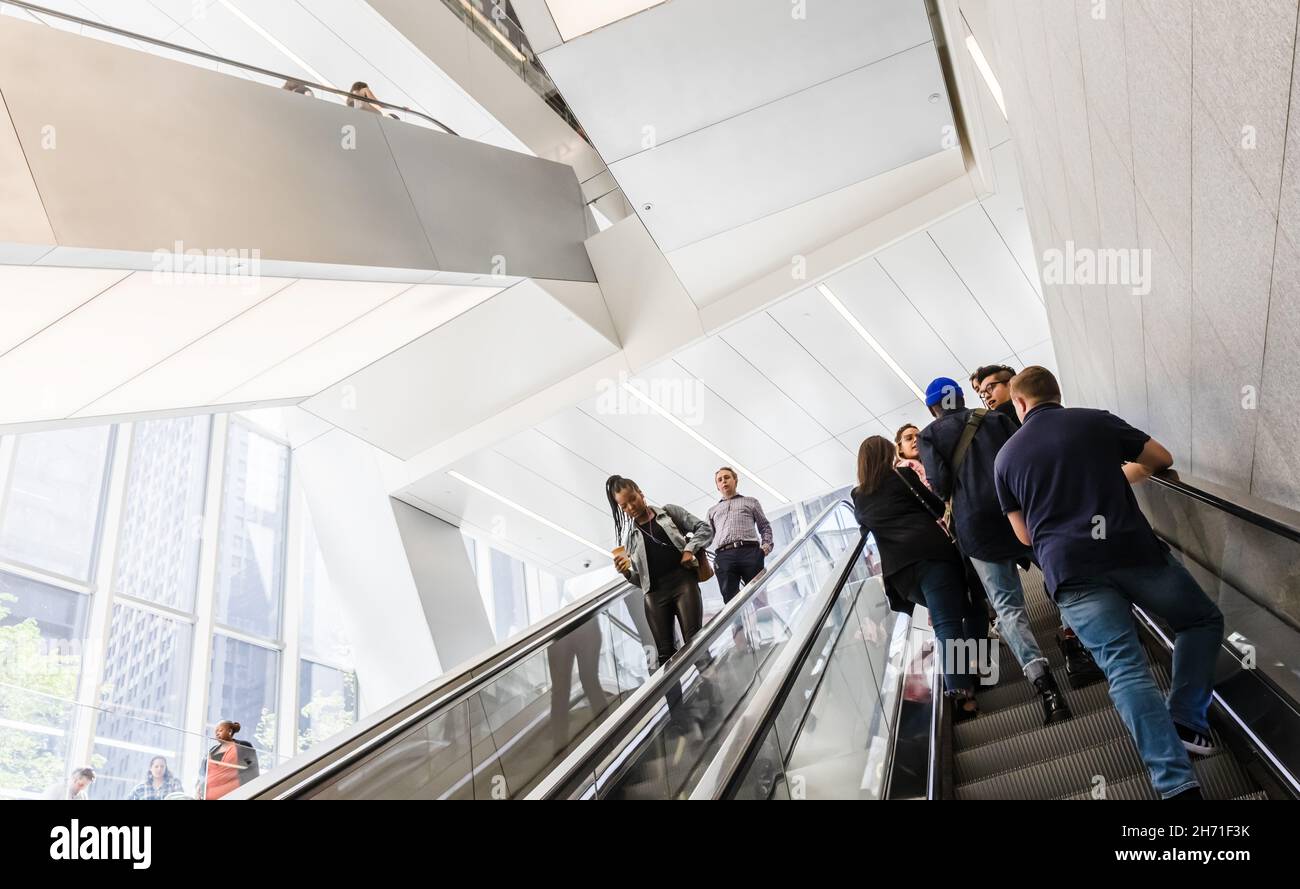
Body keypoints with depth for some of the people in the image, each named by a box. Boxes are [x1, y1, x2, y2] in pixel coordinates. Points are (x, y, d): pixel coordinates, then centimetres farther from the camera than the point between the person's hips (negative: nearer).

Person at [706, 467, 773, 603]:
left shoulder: (751, 502, 26)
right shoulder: (712, 510, 31)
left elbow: (765, 526, 20)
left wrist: (766, 545, 2)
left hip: (750, 552, -1)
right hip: (724, 556, 1)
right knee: (730, 600, -12)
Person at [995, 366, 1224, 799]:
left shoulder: (1005, 456, 14)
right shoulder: (1097, 420, 11)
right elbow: (1162, 459, 24)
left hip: (1069, 569, 0)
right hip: (1131, 548, 0)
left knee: (1126, 670, -3)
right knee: (1202, 620, 24)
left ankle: (1177, 784, -16)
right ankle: (1186, 720, 12)